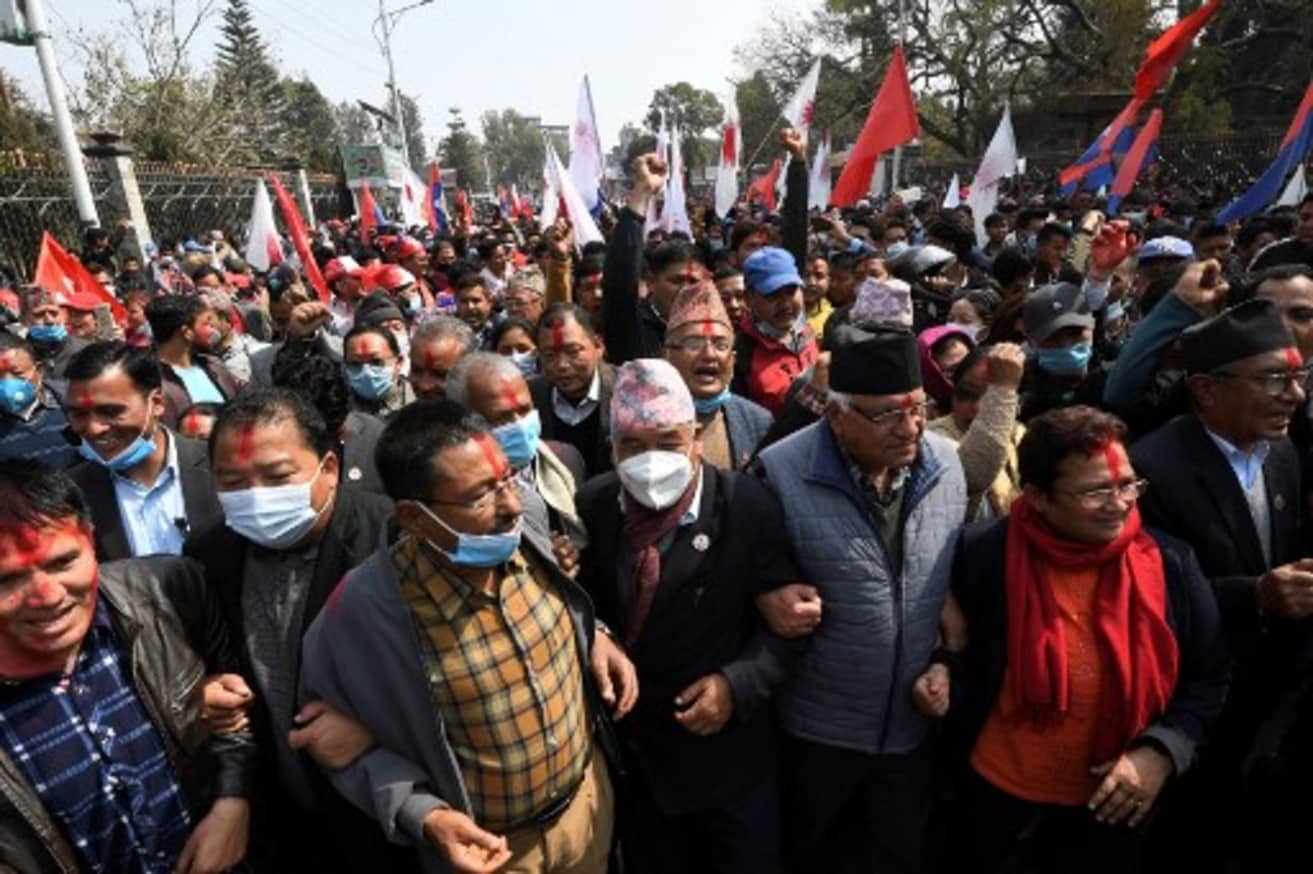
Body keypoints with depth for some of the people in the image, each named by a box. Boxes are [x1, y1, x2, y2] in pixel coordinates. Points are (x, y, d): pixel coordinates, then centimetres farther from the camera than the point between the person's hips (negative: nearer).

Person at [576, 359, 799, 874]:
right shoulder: (593, 506, -8)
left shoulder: (748, 505, -19)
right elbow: (590, 607, 5)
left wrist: (738, 684, -22)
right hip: (633, 750, 3)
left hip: (728, 750, -2)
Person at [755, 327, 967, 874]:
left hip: (914, 722, 3)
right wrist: (767, 595, -27)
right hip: (816, 729, -3)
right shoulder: (781, 471, -24)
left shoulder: (945, 462, -9)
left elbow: (961, 576, 6)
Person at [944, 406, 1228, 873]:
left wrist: (1162, 750, -12)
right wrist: (939, 674, -17)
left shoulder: (1170, 563, -12)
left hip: (1113, 798, 2)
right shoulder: (984, 555, -20)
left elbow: (1209, 675, -1)